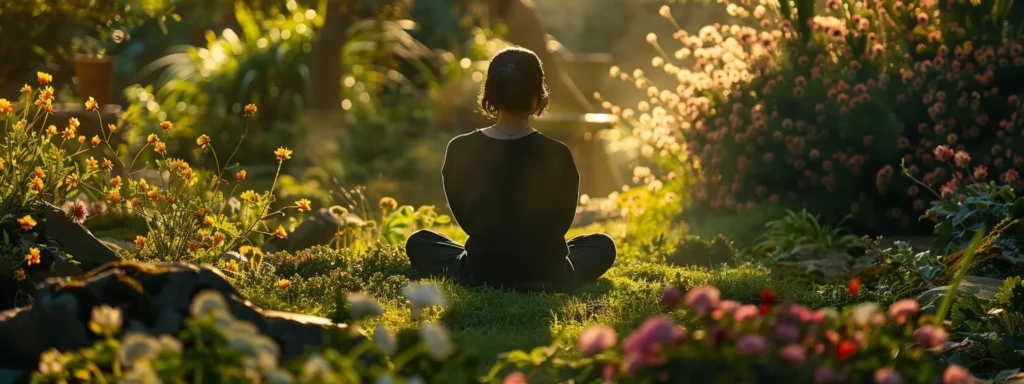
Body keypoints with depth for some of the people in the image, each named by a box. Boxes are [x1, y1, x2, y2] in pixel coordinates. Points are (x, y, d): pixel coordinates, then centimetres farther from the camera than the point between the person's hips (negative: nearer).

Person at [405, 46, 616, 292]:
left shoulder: (460, 150, -15)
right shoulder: (556, 155, -19)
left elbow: (465, 219, -1)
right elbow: (560, 225, -4)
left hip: (480, 275, 0)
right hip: (546, 277, 0)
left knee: (418, 242, 26)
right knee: (603, 245, 29)